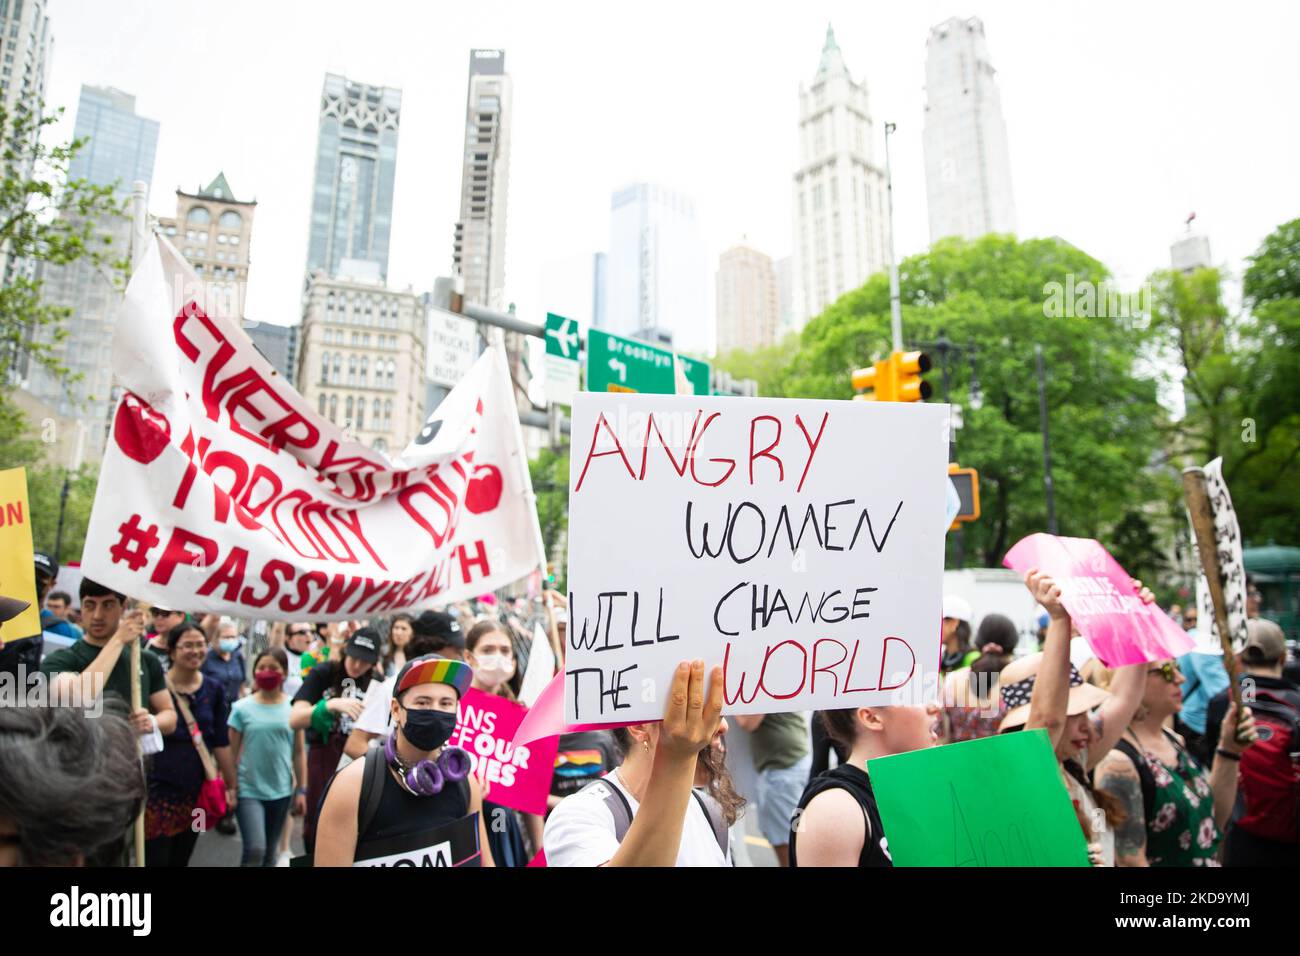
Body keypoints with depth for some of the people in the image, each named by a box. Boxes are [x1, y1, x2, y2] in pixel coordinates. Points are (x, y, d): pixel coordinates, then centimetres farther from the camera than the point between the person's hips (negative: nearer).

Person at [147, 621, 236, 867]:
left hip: (196, 790, 4)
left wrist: (231, 785, 11)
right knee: (154, 859, 1)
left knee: (181, 859, 15)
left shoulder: (214, 689, 3)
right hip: (158, 787, -4)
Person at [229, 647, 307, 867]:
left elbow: (299, 752, 3)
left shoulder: (294, 708, -2)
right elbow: (232, 752, 0)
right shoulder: (241, 707, -6)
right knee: (255, 849, -16)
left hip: (281, 791, 2)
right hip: (248, 790, -2)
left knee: (270, 852, 14)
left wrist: (301, 789, 3)